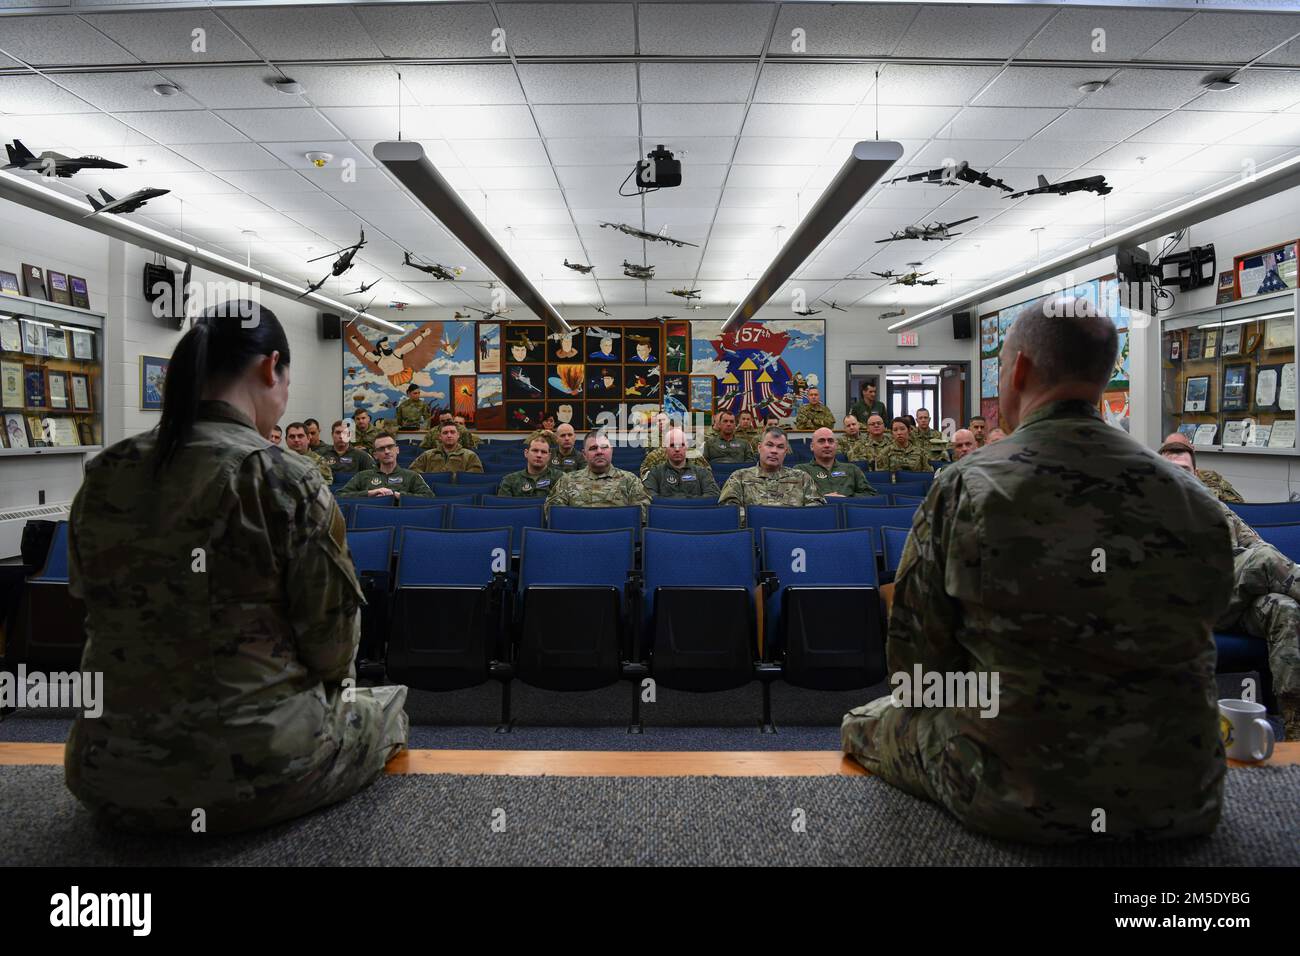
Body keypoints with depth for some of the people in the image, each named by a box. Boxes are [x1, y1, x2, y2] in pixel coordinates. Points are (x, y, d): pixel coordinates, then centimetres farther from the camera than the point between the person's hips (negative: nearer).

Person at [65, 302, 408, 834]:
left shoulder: (102, 476, -2)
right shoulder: (288, 481, -18)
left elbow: (89, 608, 9)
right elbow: (331, 641, -12)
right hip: (254, 769, -5)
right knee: (386, 707, 24)